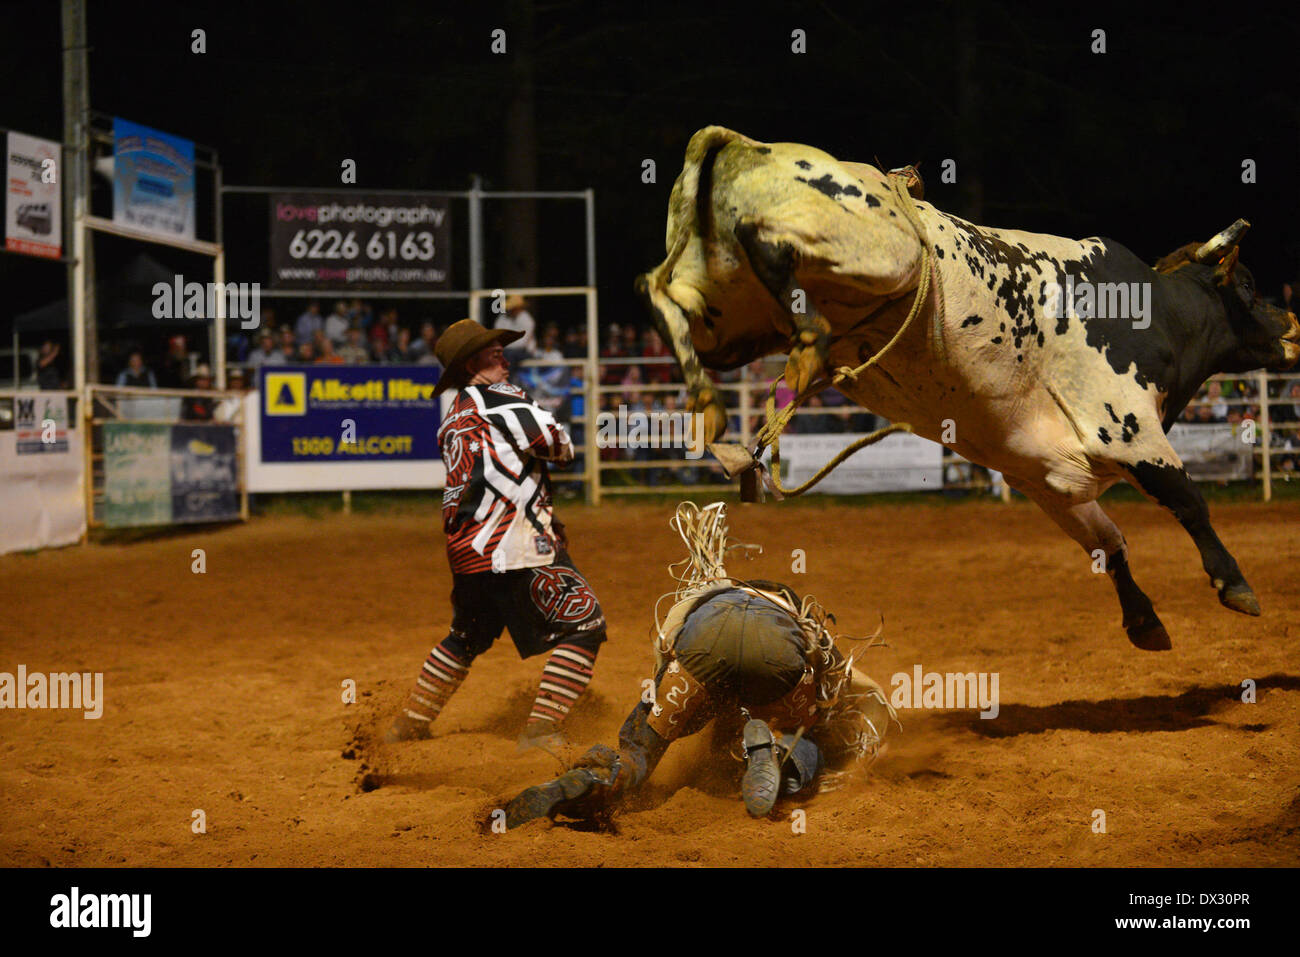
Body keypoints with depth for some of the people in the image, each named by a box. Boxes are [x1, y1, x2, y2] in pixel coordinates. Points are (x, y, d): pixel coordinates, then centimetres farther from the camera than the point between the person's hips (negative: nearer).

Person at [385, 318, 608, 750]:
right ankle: (541, 730, -13)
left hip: (467, 550, 9)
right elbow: (559, 445, -10)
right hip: (513, 545, -9)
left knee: (466, 637, 27)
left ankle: (410, 723, 33)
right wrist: (561, 441, 12)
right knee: (583, 624, -7)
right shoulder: (498, 399, -7)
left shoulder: (454, 421, 19)